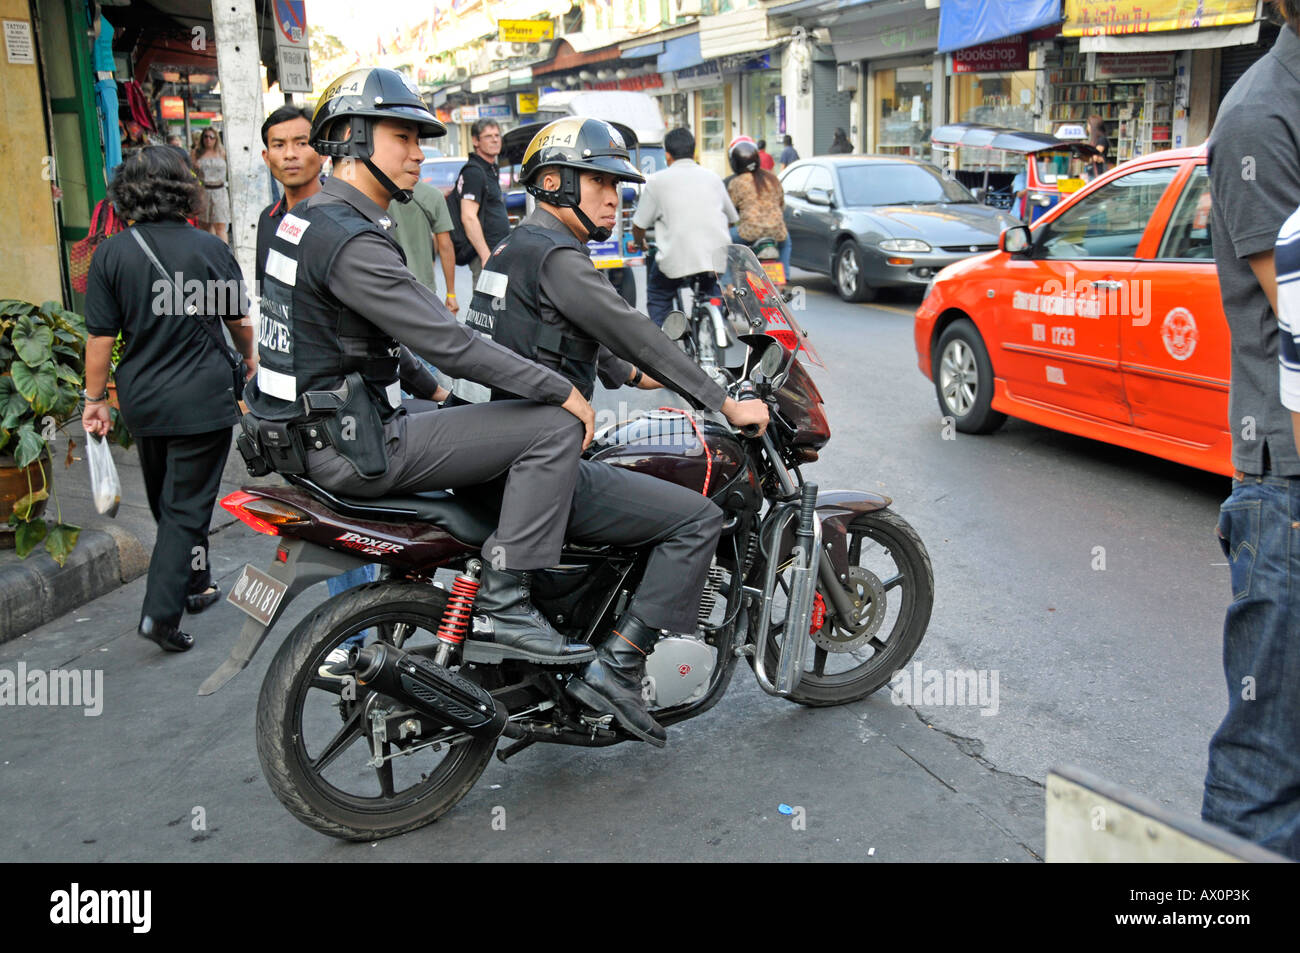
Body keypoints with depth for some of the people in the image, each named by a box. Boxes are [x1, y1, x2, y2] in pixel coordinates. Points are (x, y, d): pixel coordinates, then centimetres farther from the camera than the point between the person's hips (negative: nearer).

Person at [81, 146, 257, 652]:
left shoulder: (110, 254, -7)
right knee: (187, 506, 3)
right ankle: (161, 611, -5)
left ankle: (195, 584, 36)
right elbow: (239, 320, 4)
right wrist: (249, 356, 25)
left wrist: (95, 397, 5)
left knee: (166, 501, 21)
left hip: (143, 402, 3)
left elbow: (101, 336, -6)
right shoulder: (209, 247, -7)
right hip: (203, 401, -2)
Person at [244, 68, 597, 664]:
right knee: (555, 426, -13)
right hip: (351, 446, -11)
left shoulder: (308, 217, 14)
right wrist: (562, 390, -16)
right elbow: (447, 343, -23)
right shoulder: (351, 241, -20)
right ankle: (502, 608, -14)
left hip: (308, 431, 11)